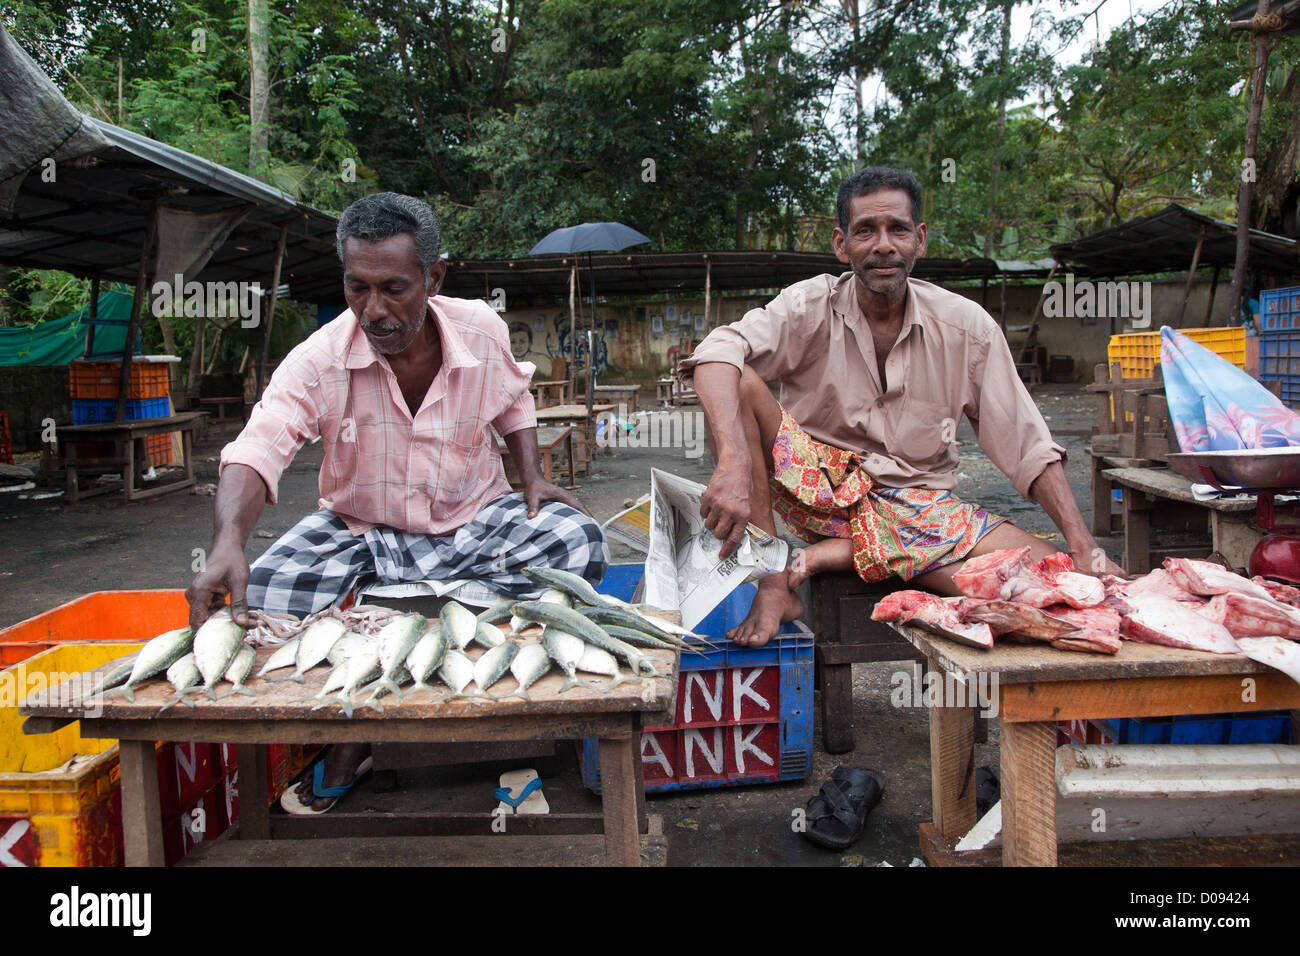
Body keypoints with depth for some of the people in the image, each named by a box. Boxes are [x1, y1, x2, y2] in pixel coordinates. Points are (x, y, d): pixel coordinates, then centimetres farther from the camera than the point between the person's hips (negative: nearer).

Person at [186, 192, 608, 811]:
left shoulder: (483, 331, -10)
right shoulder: (318, 361, -18)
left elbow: (512, 402, 12)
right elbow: (256, 450, -30)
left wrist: (532, 478, -2)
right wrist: (228, 542, -49)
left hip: (473, 523, 1)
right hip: (359, 533, 0)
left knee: (578, 542, -26)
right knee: (261, 597, -26)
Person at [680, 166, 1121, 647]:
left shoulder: (966, 325, -3)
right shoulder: (810, 306, -9)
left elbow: (1027, 446, 0)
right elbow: (717, 353, -29)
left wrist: (1082, 544, -11)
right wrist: (734, 464, -47)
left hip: (919, 505, 3)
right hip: (817, 489, -2)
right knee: (738, 382, -26)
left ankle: (845, 553, -13)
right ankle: (774, 581, -24)